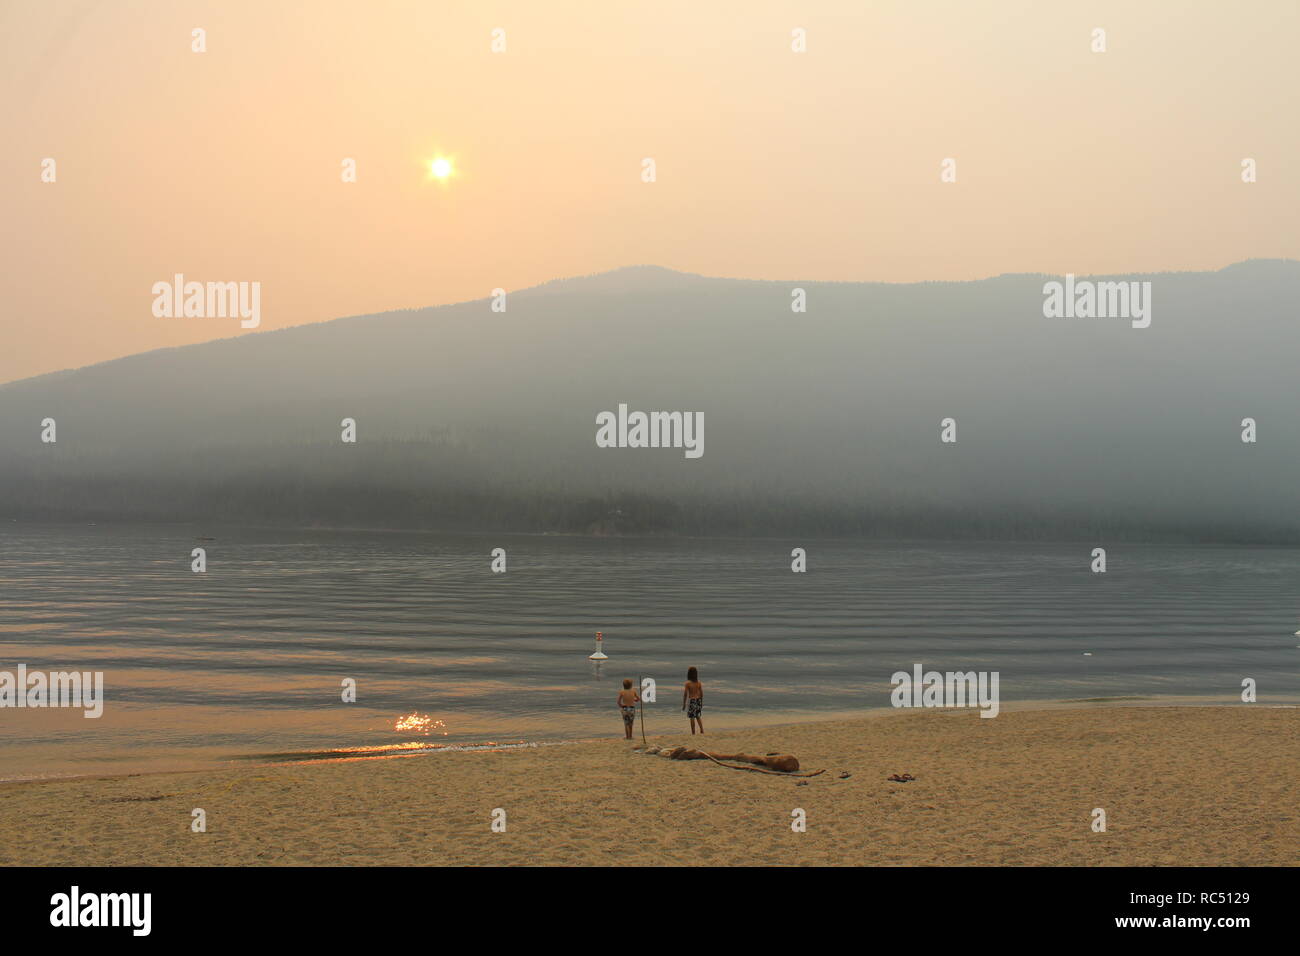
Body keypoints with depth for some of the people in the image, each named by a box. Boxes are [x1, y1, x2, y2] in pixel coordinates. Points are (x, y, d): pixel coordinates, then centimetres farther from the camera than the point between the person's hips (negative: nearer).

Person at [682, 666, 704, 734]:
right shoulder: (699, 682, 0)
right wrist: (701, 703, 17)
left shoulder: (688, 683, -13)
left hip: (691, 701, -5)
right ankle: (702, 730, 9)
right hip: (698, 700, 5)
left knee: (692, 717, 4)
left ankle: (693, 733, 7)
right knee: (698, 716, 21)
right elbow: (701, 693, 5)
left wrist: (684, 704, -5)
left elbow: (685, 694, -12)